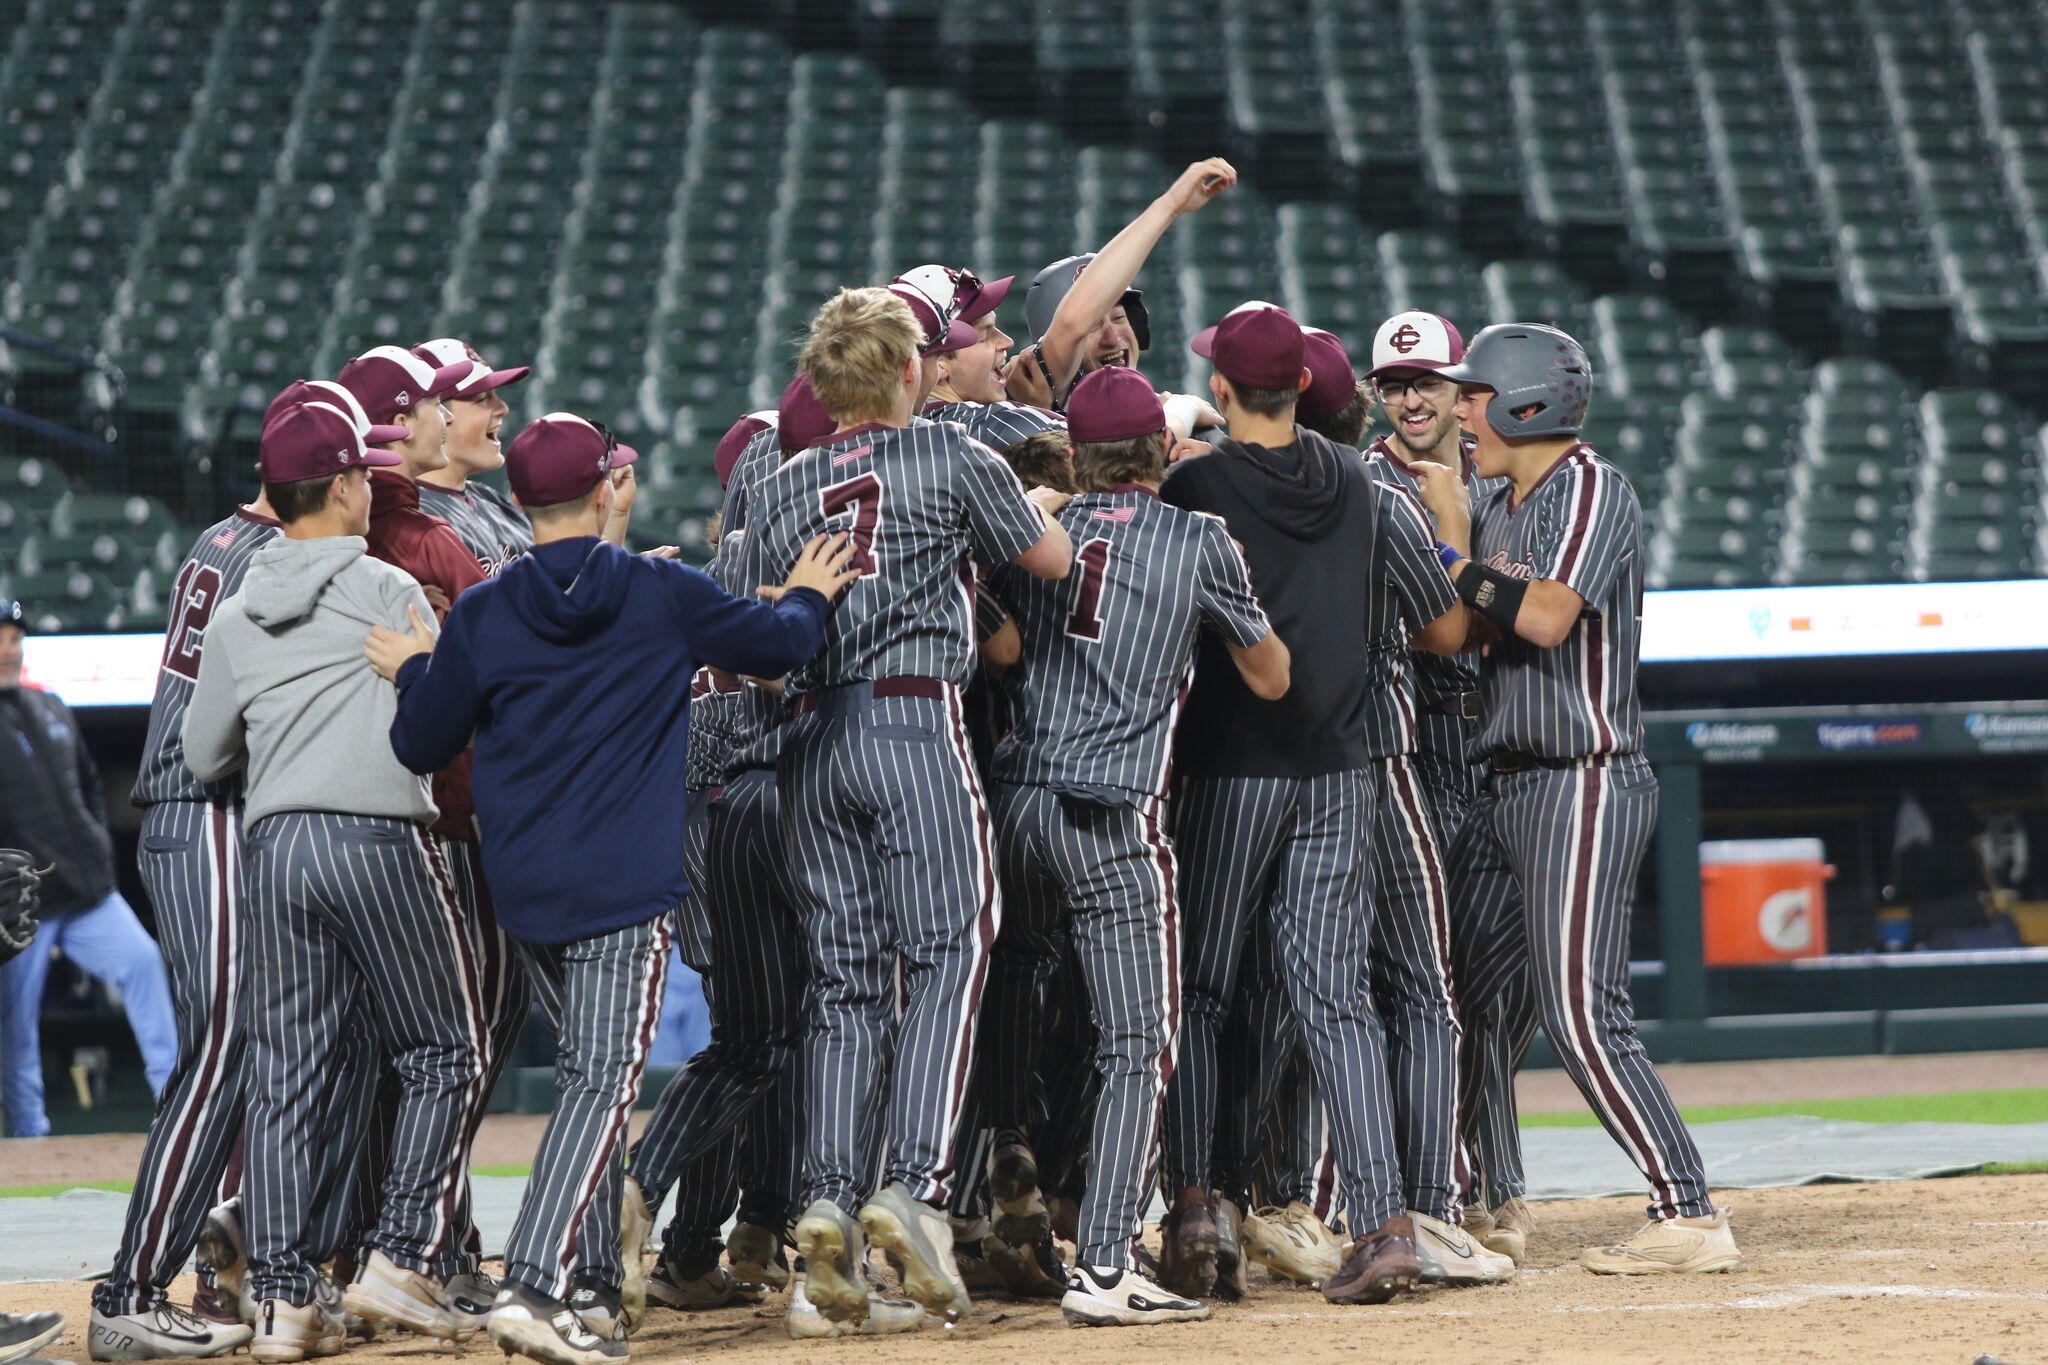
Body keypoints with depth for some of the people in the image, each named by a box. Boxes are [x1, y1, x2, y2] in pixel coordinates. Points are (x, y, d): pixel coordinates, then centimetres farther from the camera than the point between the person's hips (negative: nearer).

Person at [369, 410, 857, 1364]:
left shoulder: (480, 616, 2)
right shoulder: (659, 595, -1)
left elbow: (422, 744, 6)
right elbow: (774, 643, 9)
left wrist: (415, 669, 26)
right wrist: (806, 598, 31)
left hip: (523, 886, 4)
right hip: (627, 885, -4)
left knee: (585, 1079, 19)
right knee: (605, 1083, -9)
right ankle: (534, 1286, -25)